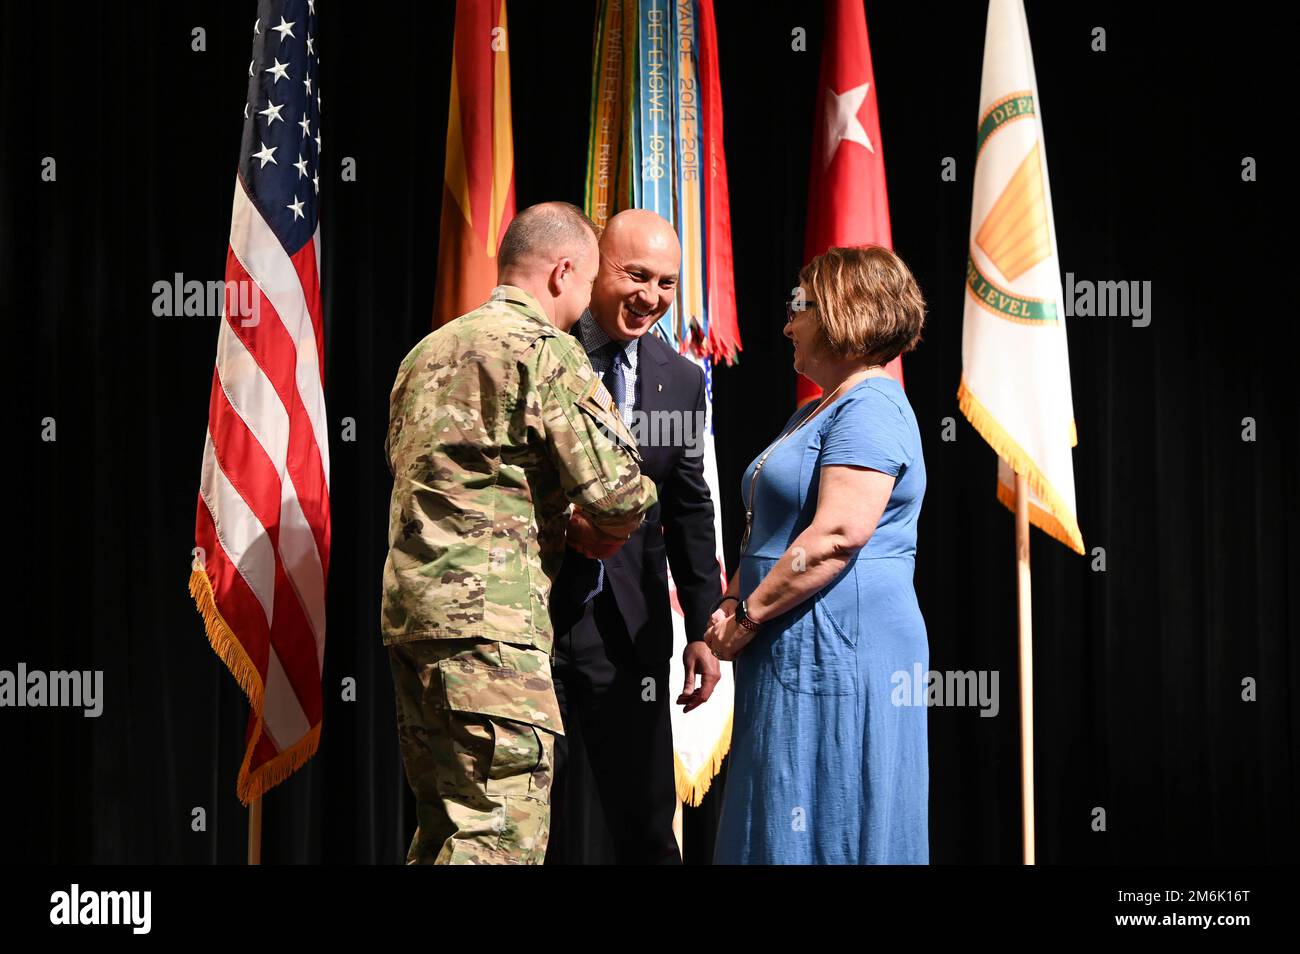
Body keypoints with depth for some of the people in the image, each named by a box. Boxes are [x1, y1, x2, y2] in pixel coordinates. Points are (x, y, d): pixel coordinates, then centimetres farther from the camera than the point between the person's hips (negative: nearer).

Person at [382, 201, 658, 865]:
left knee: (444, 828, 15)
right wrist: (616, 526, 11)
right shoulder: (546, 350, -6)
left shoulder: (428, 351, 20)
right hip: (489, 615, -9)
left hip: (406, 607, 9)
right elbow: (614, 487, -14)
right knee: (500, 837, -9)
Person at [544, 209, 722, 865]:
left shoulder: (681, 379, 7)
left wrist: (704, 628, 7)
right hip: (527, 615, -3)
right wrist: (561, 516, -18)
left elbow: (689, 511, 11)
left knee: (640, 824, 5)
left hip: (625, 630, 3)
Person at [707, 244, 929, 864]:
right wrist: (732, 600, 7)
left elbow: (839, 534, -23)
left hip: (840, 648, -10)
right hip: (795, 651, 10)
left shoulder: (870, 407, -12)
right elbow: (774, 534, 24)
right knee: (779, 826, 11)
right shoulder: (814, 413, 21)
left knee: (827, 833, -5)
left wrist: (748, 615, -17)